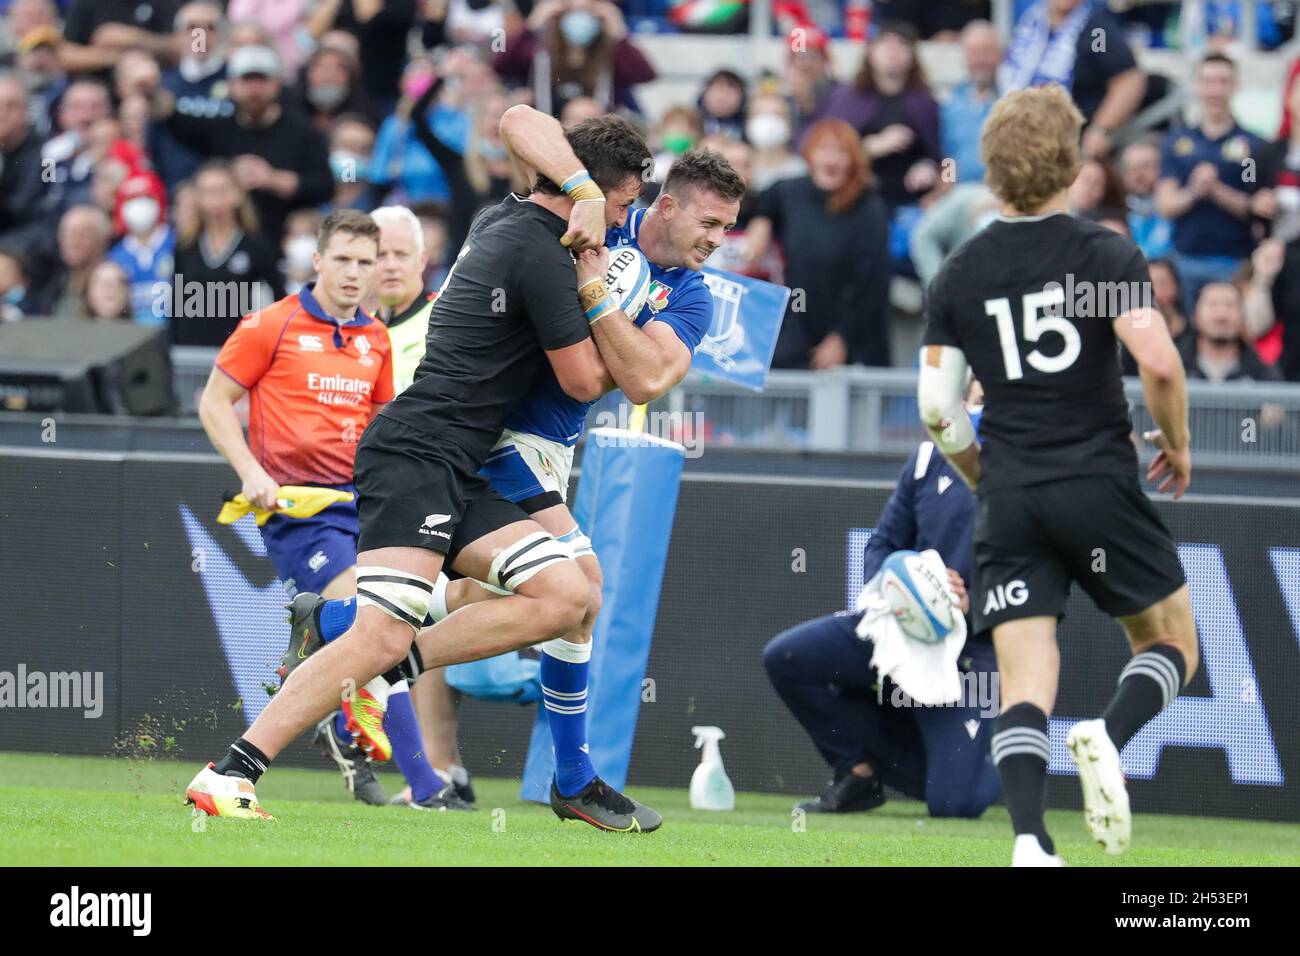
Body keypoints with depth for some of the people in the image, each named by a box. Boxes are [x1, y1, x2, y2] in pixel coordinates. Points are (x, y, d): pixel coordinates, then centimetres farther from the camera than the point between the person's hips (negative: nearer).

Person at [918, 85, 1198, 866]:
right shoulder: (1106, 254, -4)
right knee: (1172, 644, 13)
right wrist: (1178, 446, 3)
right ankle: (1110, 737, -17)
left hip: (1010, 500, 3)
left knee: (1025, 680, 1)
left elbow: (937, 408, 4)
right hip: (1101, 482, -3)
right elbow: (1159, 364, -15)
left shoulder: (958, 277, 6)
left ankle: (1029, 842, -18)